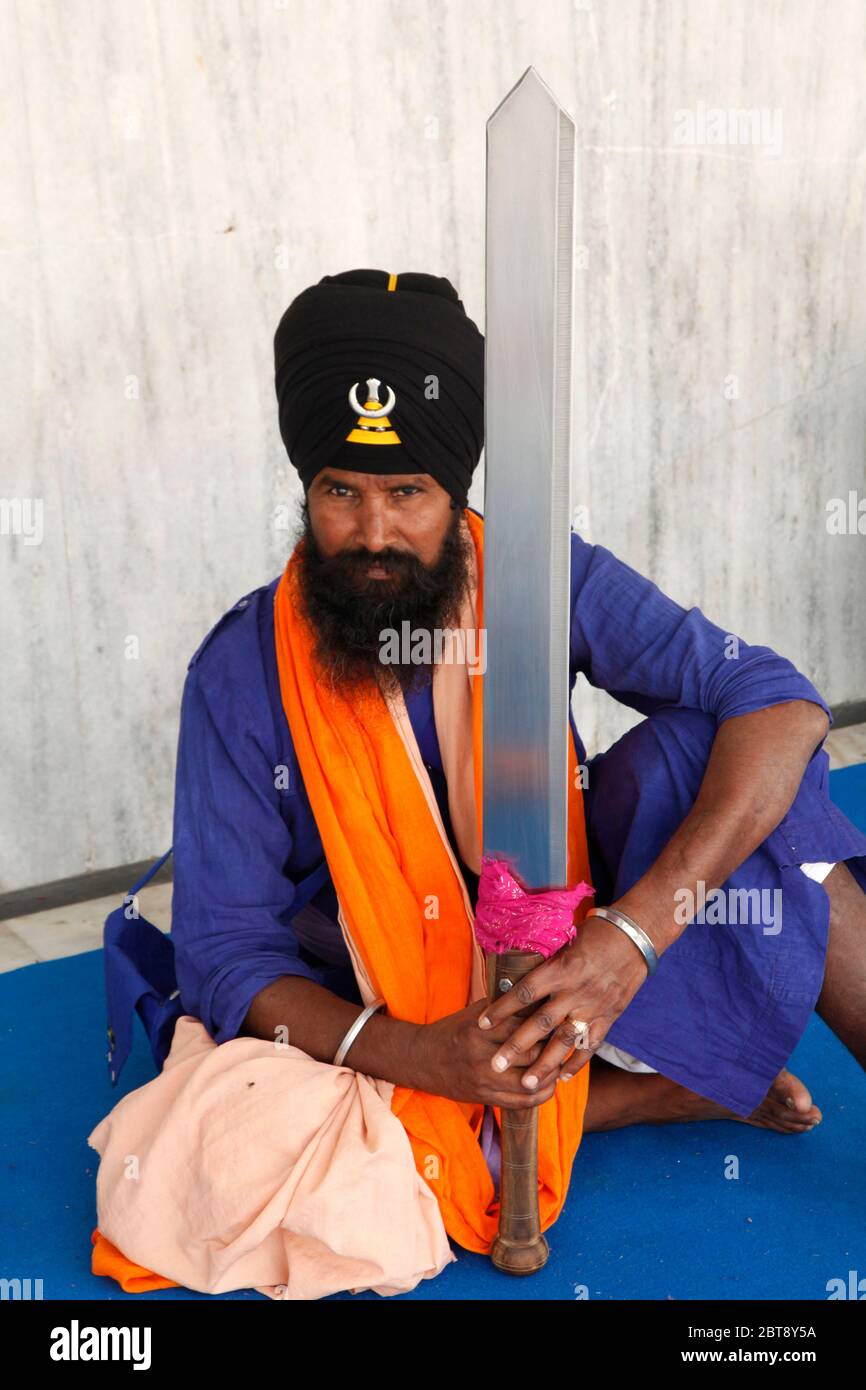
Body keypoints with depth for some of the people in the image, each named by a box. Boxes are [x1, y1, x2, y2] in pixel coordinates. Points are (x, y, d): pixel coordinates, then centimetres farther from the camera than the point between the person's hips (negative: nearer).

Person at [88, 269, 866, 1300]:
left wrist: (630, 933, -35)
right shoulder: (243, 672, -14)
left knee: (699, 750, -24)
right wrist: (418, 1056, -31)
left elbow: (781, 704, -22)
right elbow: (224, 946, -13)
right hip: (387, 1013, 1)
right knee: (244, 1153, -32)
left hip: (570, 952, 0)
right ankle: (705, 1085, -16)